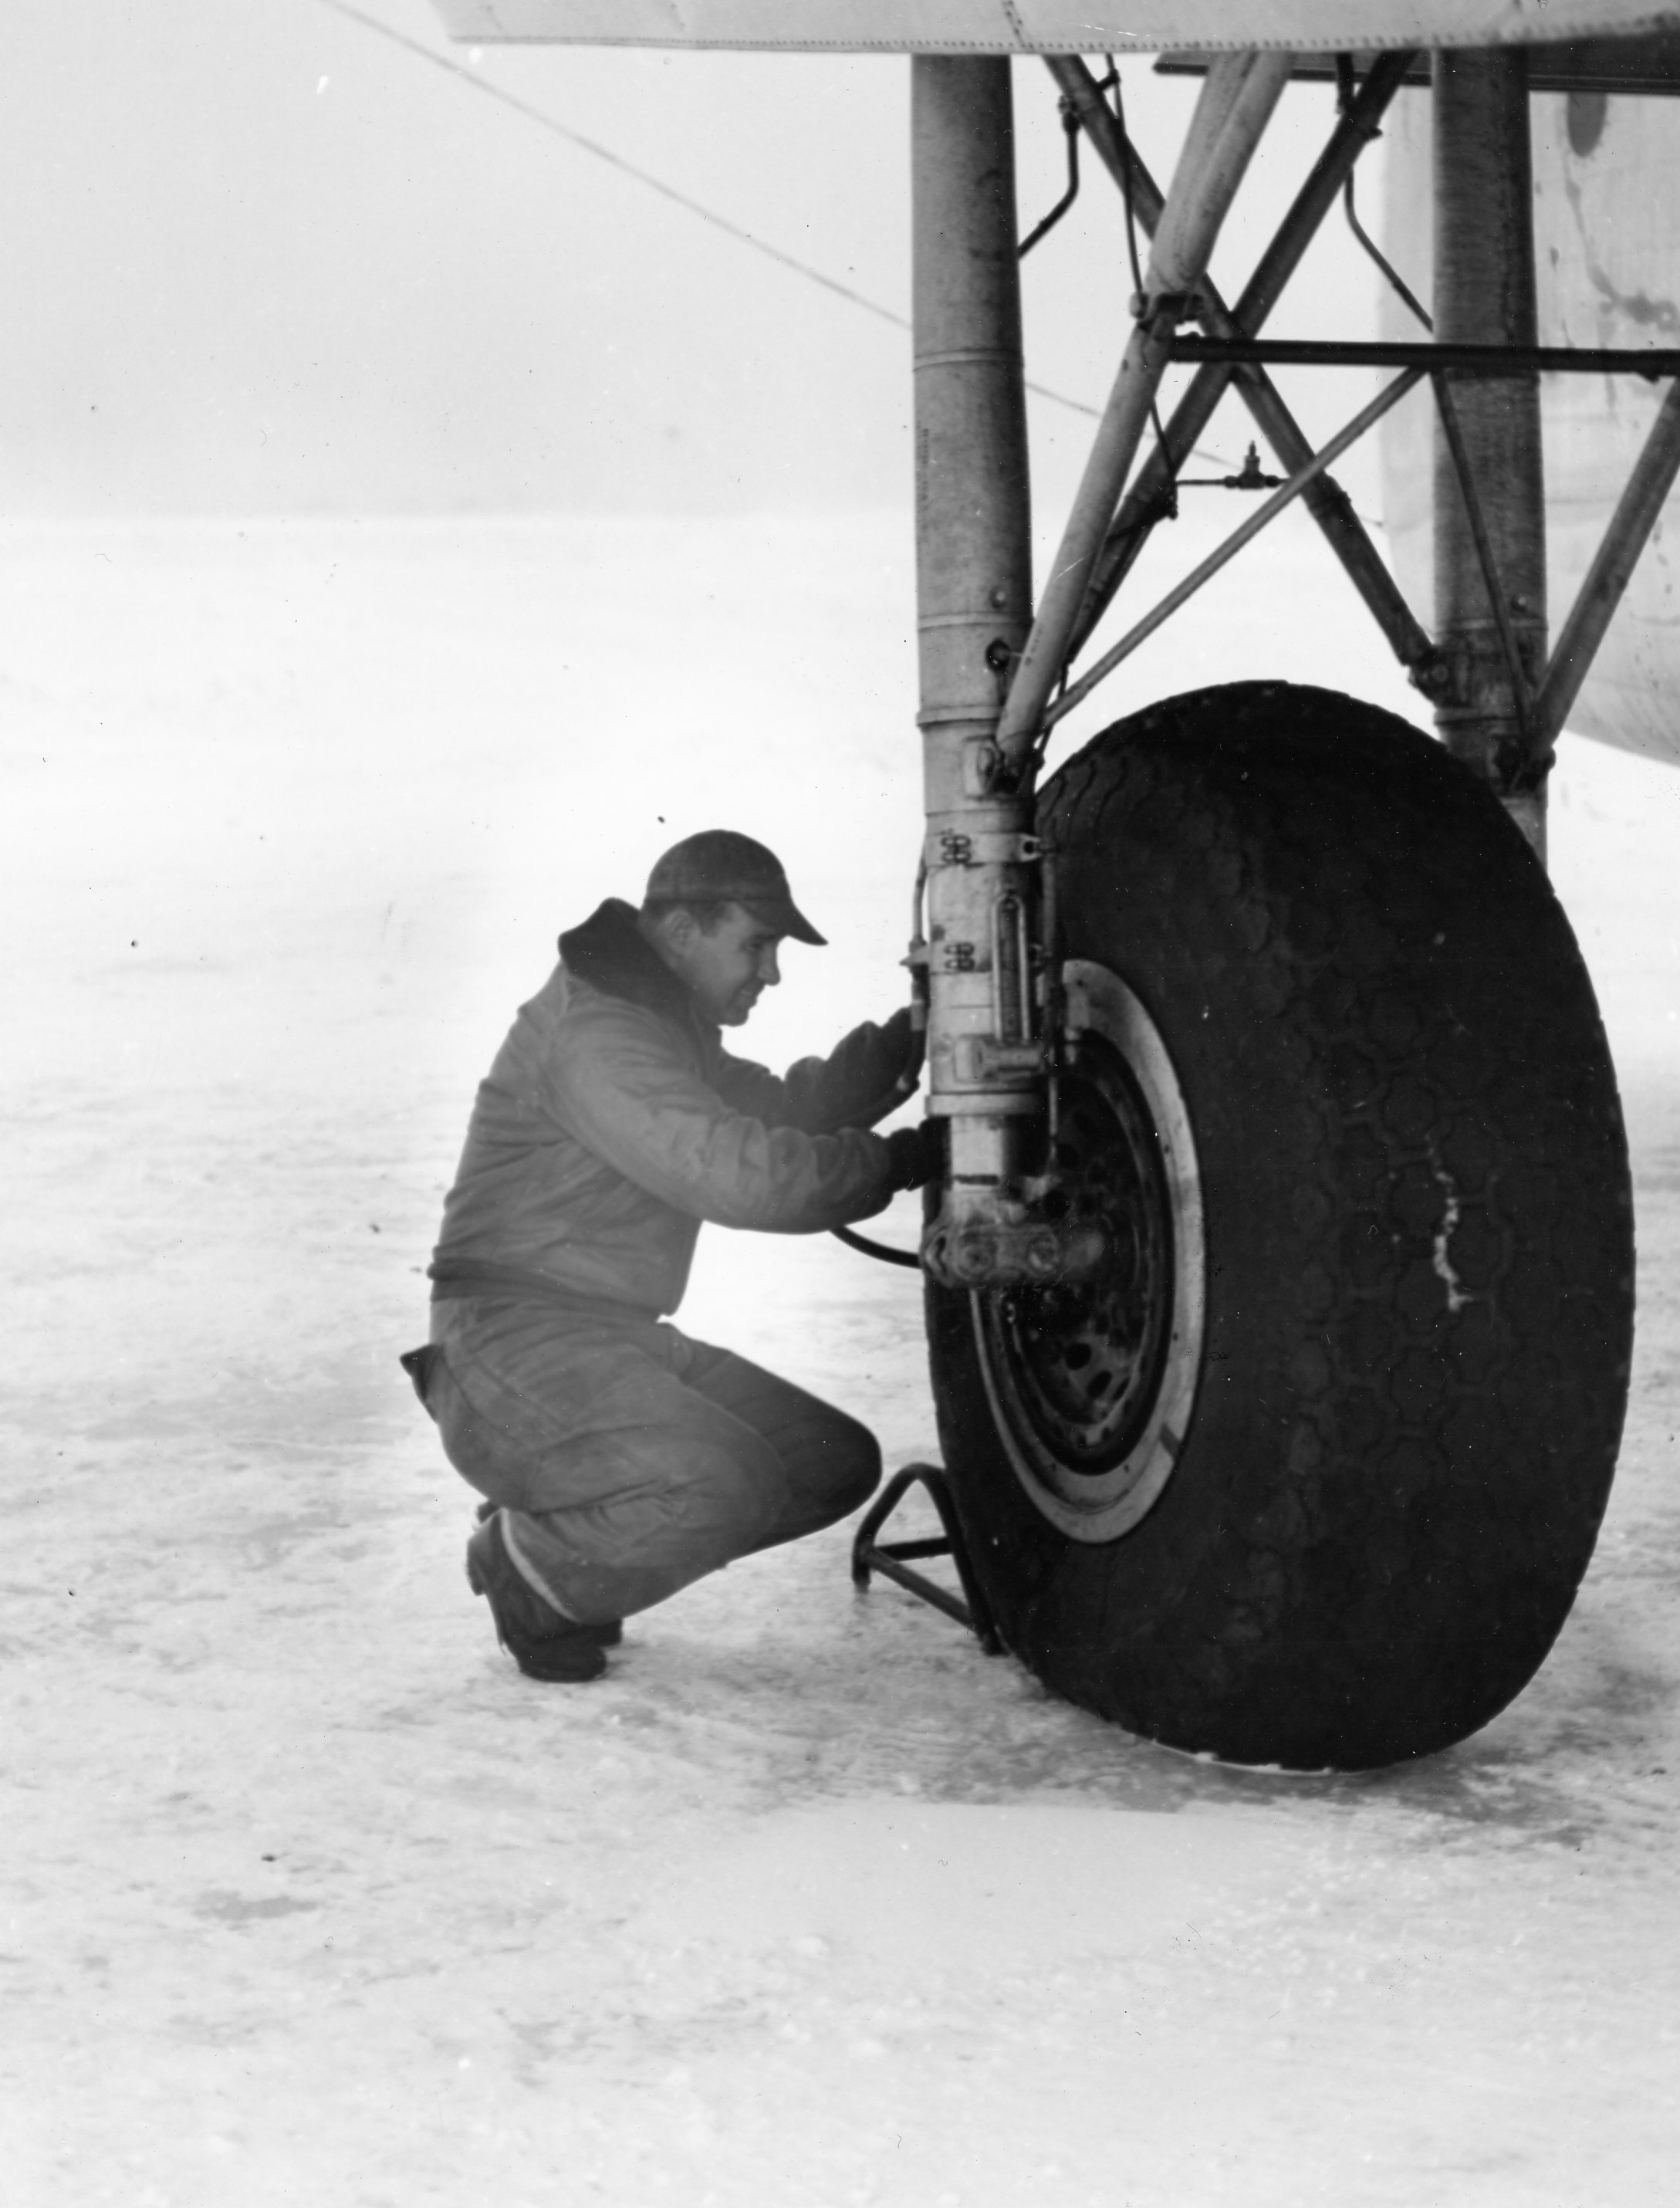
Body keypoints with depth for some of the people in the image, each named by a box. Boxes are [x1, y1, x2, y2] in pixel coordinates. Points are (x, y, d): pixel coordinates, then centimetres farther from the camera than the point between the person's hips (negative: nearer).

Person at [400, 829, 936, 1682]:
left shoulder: (665, 1021, 17)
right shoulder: (591, 1032, -18)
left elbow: (780, 1111, 18)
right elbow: (734, 1171, -27)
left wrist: (902, 1044, 4)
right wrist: (897, 1162, -18)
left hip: (616, 1339, 11)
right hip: (513, 1342, -11)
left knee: (834, 1463, 5)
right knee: (721, 1485, -32)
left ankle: (559, 1528, 15)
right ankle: (528, 1564, -3)